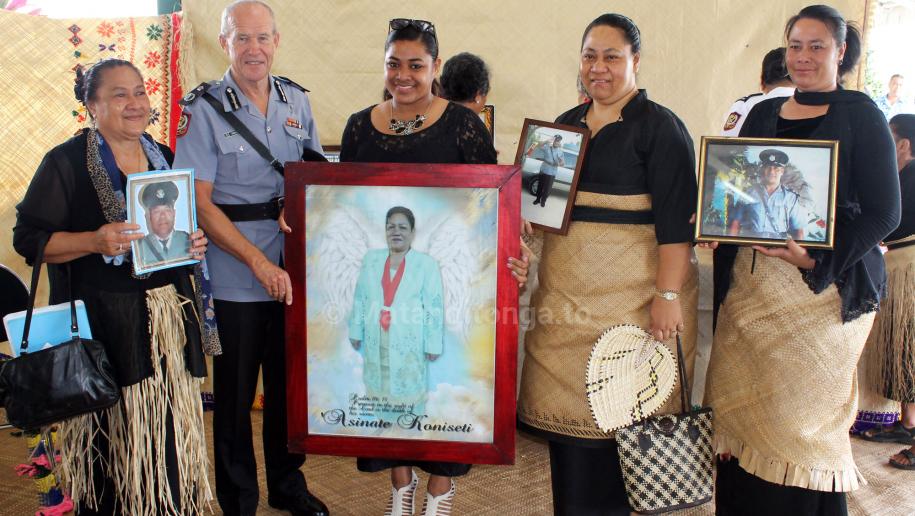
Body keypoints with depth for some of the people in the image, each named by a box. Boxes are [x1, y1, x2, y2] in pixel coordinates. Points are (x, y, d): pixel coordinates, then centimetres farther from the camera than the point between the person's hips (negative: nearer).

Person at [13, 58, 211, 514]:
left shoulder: (164, 157, 13)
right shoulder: (66, 162, -4)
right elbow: (28, 238, -6)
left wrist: (194, 243, 3)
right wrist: (94, 242, -20)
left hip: (168, 317, 5)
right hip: (103, 321, -4)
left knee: (172, 433, 5)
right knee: (112, 433, -1)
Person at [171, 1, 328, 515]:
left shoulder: (297, 99, 6)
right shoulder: (205, 108, -7)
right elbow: (199, 203, -11)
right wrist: (261, 264, -17)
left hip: (294, 269, 4)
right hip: (235, 278, -4)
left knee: (292, 384, 15)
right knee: (235, 394, 7)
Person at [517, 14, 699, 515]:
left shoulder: (659, 126, -4)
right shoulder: (565, 124, 15)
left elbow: (677, 218, -12)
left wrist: (668, 294, -19)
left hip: (630, 293, -6)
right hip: (566, 289, 6)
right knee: (567, 404, 7)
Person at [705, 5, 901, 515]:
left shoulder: (860, 114, -1)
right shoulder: (762, 114, 13)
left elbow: (883, 212, -5)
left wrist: (819, 261, -18)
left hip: (823, 288, -4)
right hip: (749, 282, 5)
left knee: (804, 417, 0)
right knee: (739, 410, 5)